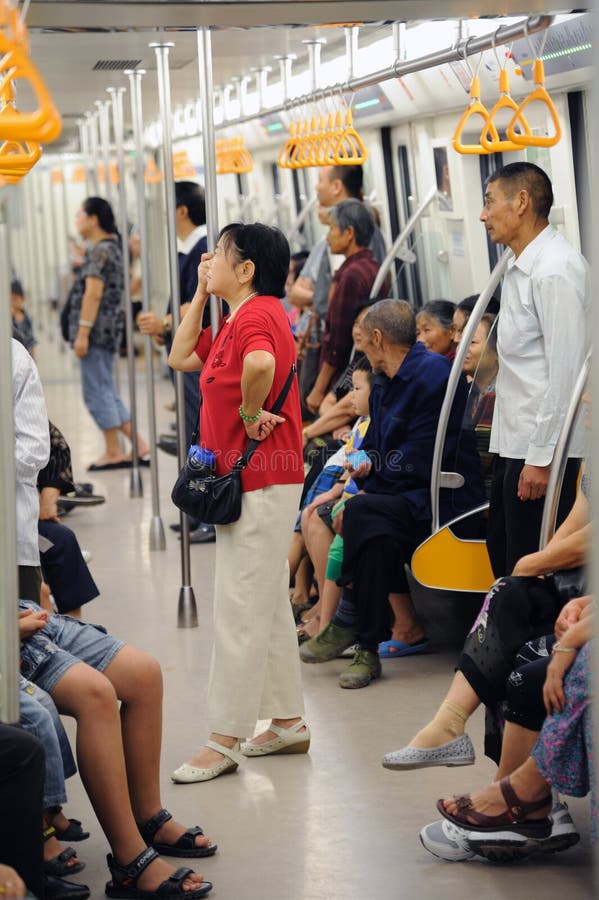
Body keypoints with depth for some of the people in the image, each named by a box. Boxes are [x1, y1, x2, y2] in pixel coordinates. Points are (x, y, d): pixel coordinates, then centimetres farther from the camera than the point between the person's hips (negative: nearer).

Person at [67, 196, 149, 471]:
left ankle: (114, 453, 2)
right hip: (108, 331, 10)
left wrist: (82, 333, -21)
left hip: (96, 331, -10)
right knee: (106, 392, 13)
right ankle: (139, 445, 9)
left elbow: (93, 294, -20)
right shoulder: (112, 246, 16)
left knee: (97, 392, -3)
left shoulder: (100, 251, -13)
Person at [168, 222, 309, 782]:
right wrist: (199, 294, 16)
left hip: (261, 479, -11)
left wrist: (251, 412, -23)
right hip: (250, 478, 11)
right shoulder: (236, 321, 16)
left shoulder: (257, 315, -16)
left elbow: (261, 363, -39)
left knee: (240, 608, -7)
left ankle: (224, 740, -3)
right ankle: (288, 721, 23)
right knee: (267, 605, 15)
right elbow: (181, 357, 22)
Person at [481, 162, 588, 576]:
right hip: (514, 444, 10)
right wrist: (517, 450, 18)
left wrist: (542, 457, -21)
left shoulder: (555, 270, -16)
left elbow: (565, 370, -20)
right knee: (502, 552, 15)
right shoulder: (521, 268, 16)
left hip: (543, 449, -10)